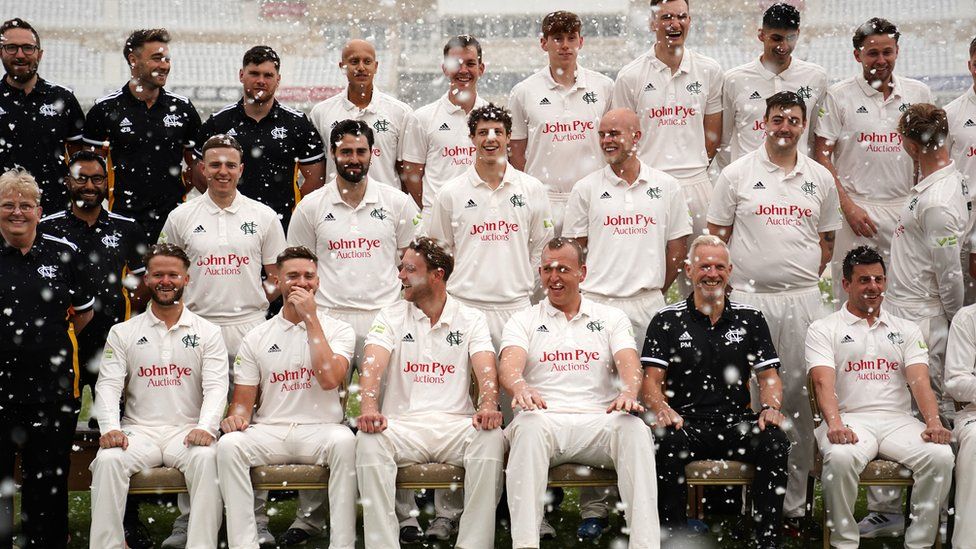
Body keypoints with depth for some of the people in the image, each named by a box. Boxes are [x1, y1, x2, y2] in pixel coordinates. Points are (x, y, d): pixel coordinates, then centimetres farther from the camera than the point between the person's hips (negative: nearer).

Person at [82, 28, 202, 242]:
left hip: (172, 216, 2)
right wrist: (107, 194, -1)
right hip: (124, 215, -2)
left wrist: (182, 187, 7)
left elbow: (196, 163, 19)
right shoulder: (105, 109, 3)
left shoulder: (182, 108, 9)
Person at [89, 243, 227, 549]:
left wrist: (206, 427, -21)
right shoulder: (122, 332, 13)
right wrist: (110, 428, -16)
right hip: (139, 430, 1)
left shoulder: (208, 332, 10)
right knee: (108, 460, -30)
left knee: (206, 459, -34)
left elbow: (216, 386, -2)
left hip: (188, 430, -1)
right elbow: (108, 385, 4)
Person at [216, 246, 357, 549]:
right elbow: (244, 400, 13)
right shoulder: (257, 337, 13)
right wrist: (236, 417, -13)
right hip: (268, 432, 2)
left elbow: (329, 379, -14)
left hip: (319, 430, -2)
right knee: (229, 444, -29)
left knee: (344, 441, -36)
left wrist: (310, 319, -10)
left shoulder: (338, 330, 6)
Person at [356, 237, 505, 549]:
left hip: (455, 422, 0)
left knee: (492, 437, -32)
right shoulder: (390, 318, 12)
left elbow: (485, 367, -3)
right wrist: (369, 408, -27)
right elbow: (373, 364, -5)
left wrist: (488, 406, -26)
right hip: (403, 423, 0)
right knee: (369, 440, -32)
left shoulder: (471, 319, 12)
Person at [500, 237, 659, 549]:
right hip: (545, 418, -1)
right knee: (530, 426, -37)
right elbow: (510, 363, -2)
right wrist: (520, 388, -29)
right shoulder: (524, 321, 18)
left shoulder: (611, 318, 20)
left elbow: (628, 361, 2)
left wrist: (629, 393, -24)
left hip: (598, 420, 1)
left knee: (634, 428, -32)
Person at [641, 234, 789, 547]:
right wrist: (663, 410, -22)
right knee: (668, 443, -36)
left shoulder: (750, 319, 15)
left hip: (737, 422, 2)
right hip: (686, 423, -2)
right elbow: (651, 380, 0)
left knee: (776, 441, -29)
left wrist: (770, 408, -10)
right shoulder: (667, 321, 8)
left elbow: (769, 376, 12)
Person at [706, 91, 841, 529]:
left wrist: (808, 277, 7)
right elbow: (716, 235, 4)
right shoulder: (736, 174, 3)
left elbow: (827, 238, 18)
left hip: (803, 300, 2)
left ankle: (793, 505, 10)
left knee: (799, 398, 3)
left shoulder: (820, 179, 11)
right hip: (749, 297, -2)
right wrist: (726, 278, -4)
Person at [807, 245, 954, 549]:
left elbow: (919, 380, 4)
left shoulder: (907, 330, 20)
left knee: (941, 456, -27)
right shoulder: (823, 329, 10)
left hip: (898, 420, 3)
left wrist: (933, 422, -15)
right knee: (840, 458, -37)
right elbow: (824, 382, -6)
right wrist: (834, 424, -26)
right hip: (850, 419, -3)